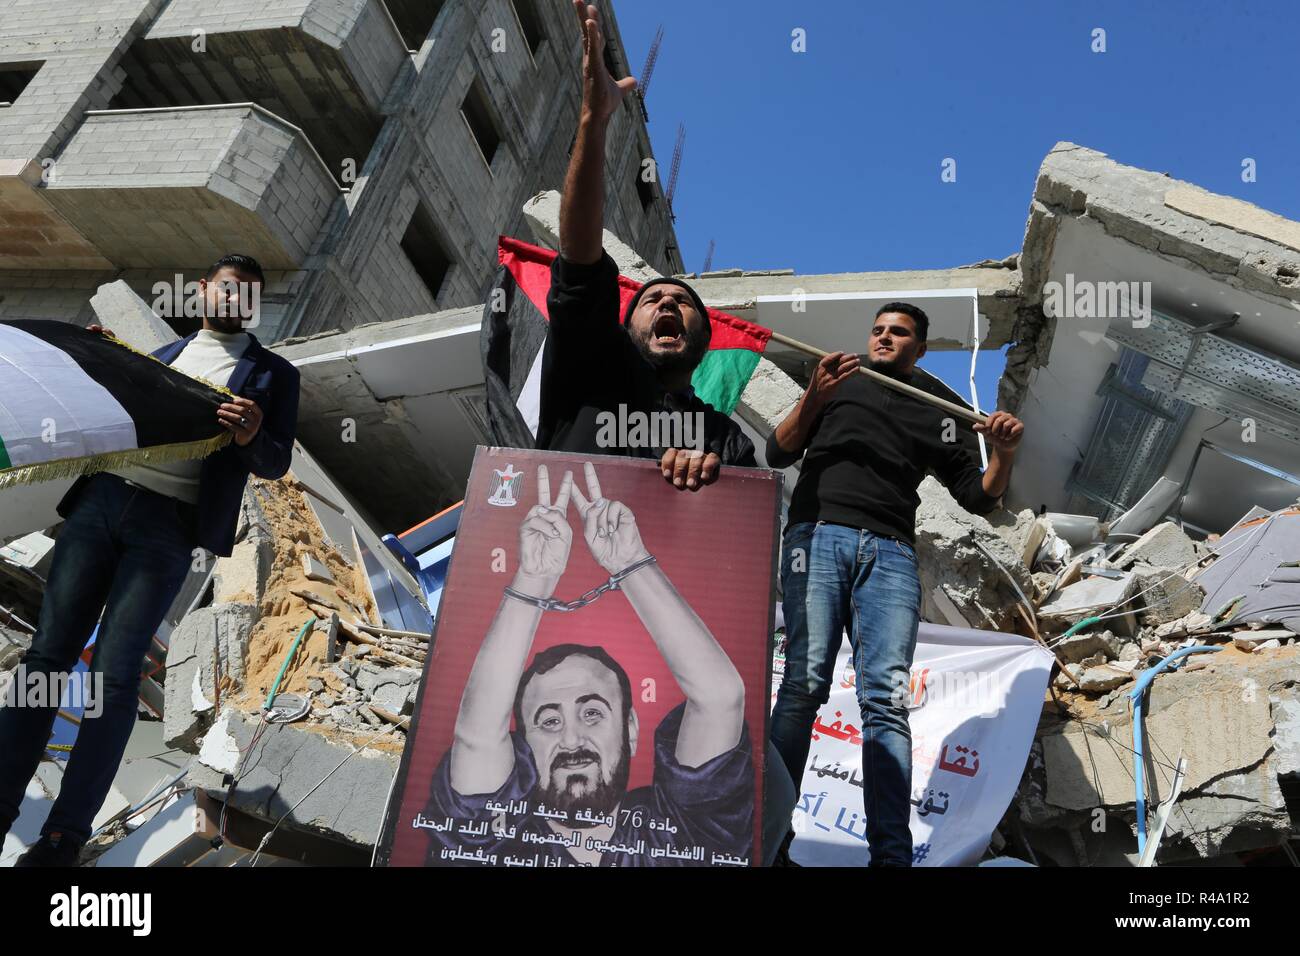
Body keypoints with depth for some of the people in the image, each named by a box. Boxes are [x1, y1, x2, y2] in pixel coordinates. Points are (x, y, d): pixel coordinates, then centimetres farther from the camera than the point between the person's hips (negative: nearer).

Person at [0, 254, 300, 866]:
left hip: (170, 525, -4)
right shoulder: (160, 350, 21)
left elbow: (276, 464, 3)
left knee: (114, 673, -7)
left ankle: (66, 832, 1)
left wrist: (252, 437, -19)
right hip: (101, 499, 4)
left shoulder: (273, 374, 10)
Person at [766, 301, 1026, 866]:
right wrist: (812, 400, -5)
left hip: (891, 553, 2)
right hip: (818, 536, -1)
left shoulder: (934, 416, 26)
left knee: (885, 702, -10)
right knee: (805, 682, -15)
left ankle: (892, 855, -11)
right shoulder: (839, 382, 23)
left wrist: (1003, 454, 0)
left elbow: (978, 497, 20)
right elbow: (778, 454, 12)